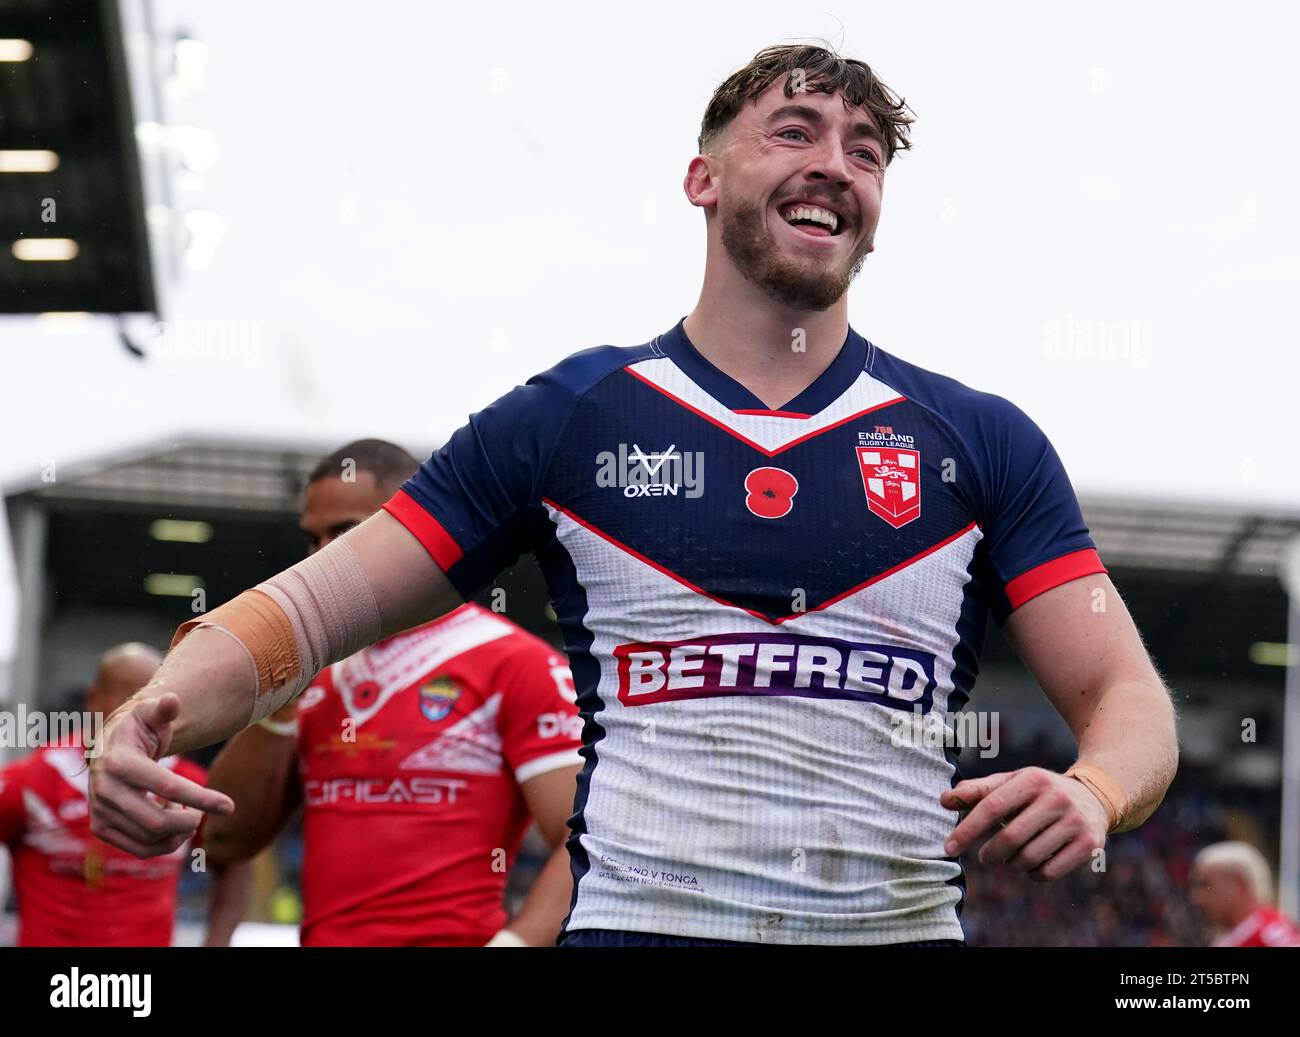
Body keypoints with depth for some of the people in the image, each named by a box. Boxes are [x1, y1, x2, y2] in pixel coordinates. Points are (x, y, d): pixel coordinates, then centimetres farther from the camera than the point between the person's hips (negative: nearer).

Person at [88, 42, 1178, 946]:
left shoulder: (985, 442, 11)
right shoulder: (567, 417, 8)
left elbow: (1129, 695, 6)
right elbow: (306, 610, 6)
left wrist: (1092, 792, -18)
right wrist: (157, 716, -14)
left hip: (903, 920, 2)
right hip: (636, 918, -1)